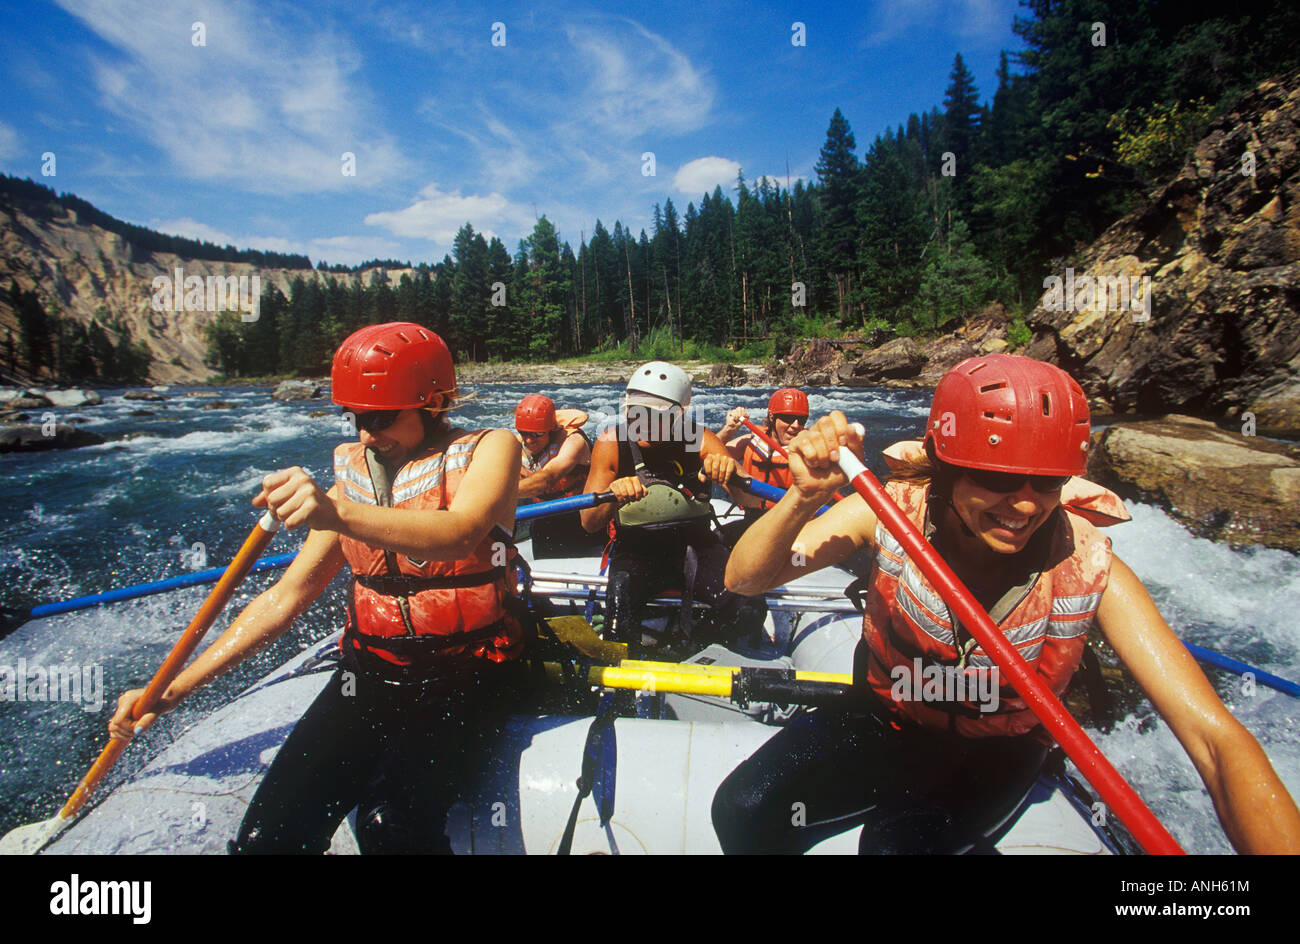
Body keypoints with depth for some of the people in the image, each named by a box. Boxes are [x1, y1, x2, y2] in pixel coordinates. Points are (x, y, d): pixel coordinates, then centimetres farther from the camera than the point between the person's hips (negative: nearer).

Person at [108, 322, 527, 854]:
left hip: (468, 672, -4)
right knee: (264, 839, -13)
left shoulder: (488, 448, -5)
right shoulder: (354, 477, 10)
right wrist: (173, 690, 4)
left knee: (390, 823, -27)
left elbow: (459, 534, -28)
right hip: (370, 674, 5)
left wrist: (337, 514, -43)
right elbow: (288, 595, 10)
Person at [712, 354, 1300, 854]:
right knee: (744, 809, -16)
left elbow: (1215, 739, -28)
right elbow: (744, 579, -24)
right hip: (882, 718, 1)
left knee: (893, 844, -28)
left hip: (991, 760, -1)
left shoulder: (1088, 571, -24)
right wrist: (804, 498, -42)